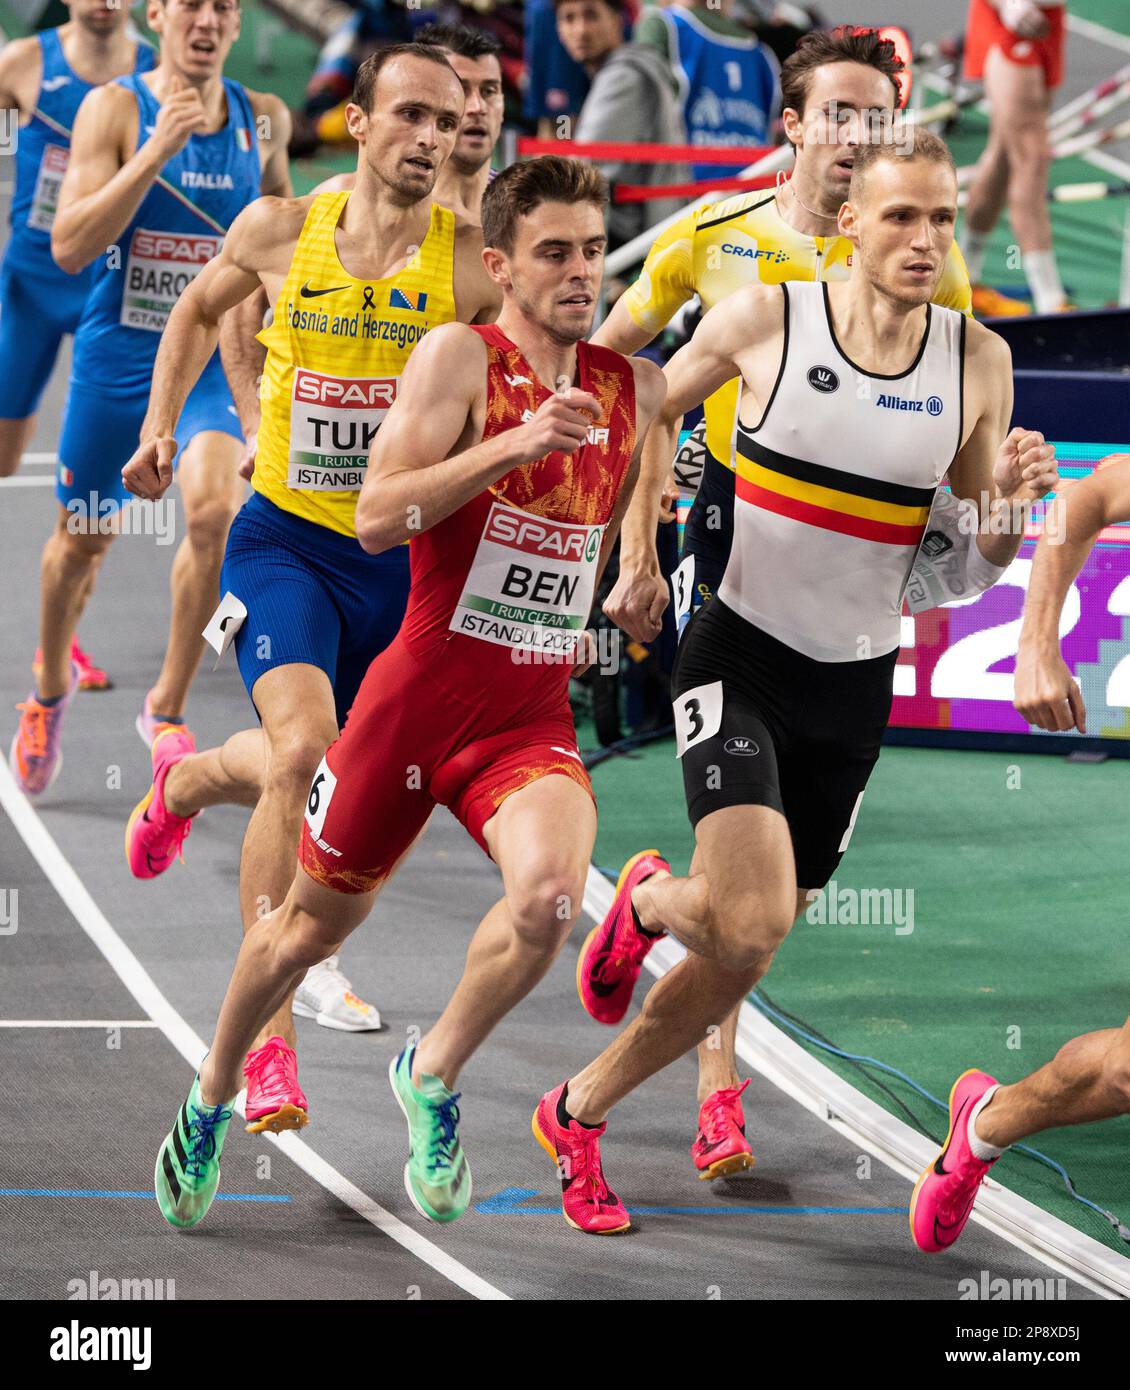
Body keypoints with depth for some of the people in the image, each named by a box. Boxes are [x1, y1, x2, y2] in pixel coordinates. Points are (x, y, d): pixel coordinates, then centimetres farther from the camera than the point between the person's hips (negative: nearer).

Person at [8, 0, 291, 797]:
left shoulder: (263, 118, 1)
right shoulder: (115, 110, -10)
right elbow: (71, 247, -21)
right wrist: (157, 152, -27)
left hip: (212, 356, 1)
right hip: (116, 354, -1)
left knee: (214, 509, -24)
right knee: (84, 541, 13)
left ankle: (168, 706, -7)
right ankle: (52, 686, 43)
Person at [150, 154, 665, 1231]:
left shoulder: (633, 390, 5)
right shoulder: (460, 357, -10)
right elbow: (378, 518, -23)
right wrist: (516, 445, -30)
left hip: (534, 718, 3)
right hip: (420, 695, -3)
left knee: (550, 895, -27)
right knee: (315, 921, 13)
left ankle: (433, 1073, 0)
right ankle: (214, 1097, 41)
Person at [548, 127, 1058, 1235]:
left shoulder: (977, 363, -1)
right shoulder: (764, 321, -9)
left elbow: (969, 572, 6)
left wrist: (1010, 501, -15)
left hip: (855, 688, 4)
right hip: (741, 657, -4)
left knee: (737, 961, 8)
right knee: (748, 923, -24)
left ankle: (577, 1113, 31)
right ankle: (651, 900, 12)